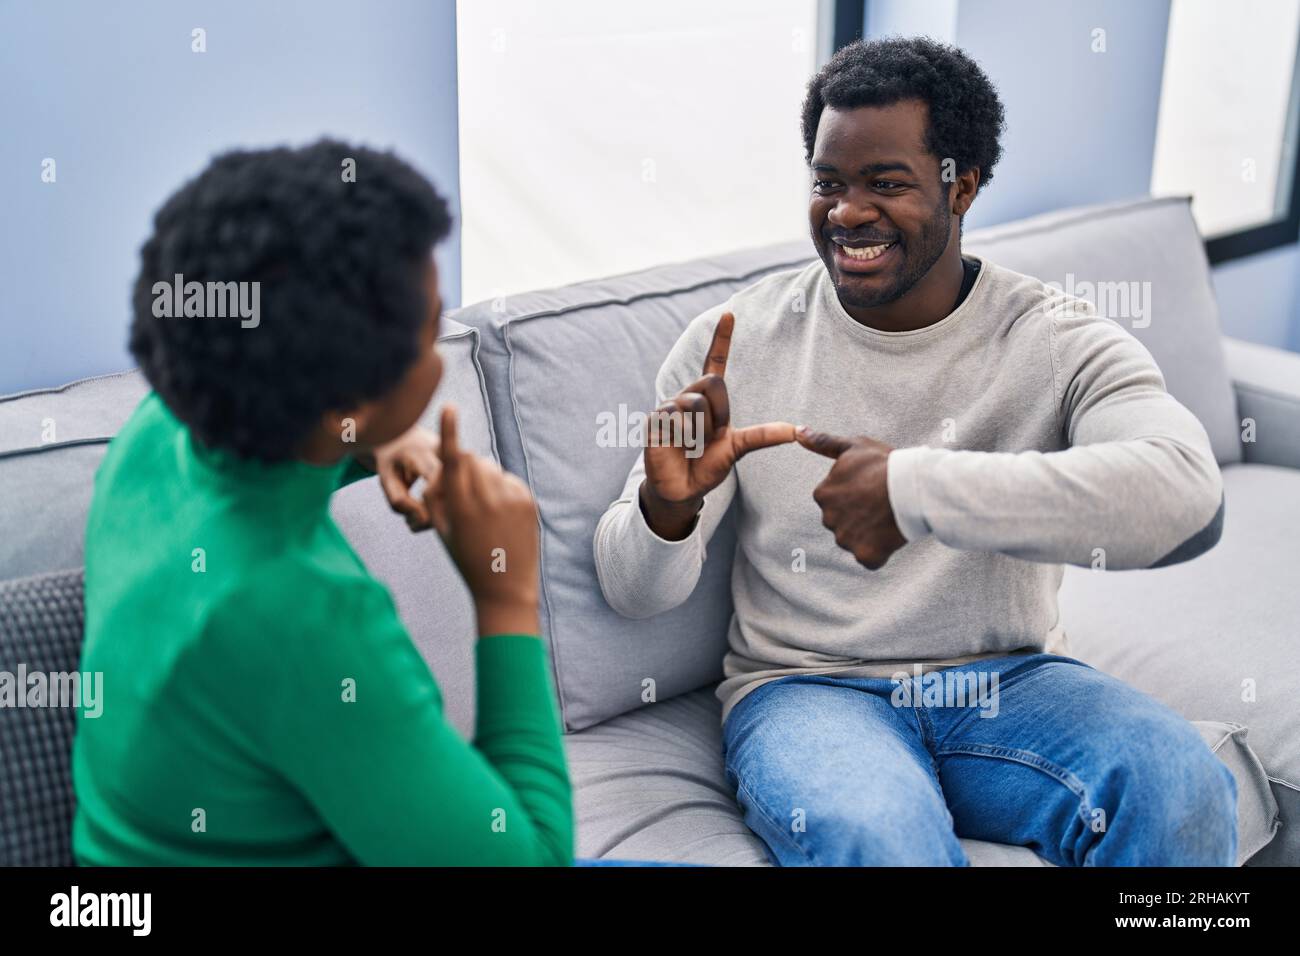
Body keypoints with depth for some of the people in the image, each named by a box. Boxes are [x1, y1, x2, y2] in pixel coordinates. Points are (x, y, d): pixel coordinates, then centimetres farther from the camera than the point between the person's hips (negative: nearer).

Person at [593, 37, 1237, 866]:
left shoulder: (1057, 340, -6)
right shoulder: (733, 340, -3)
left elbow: (1188, 497, -28)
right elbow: (635, 595, -1)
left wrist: (918, 487, -33)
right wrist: (668, 506, -26)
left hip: (1008, 679, 2)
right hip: (807, 687, -1)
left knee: (1183, 792, -27)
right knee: (876, 838, -34)